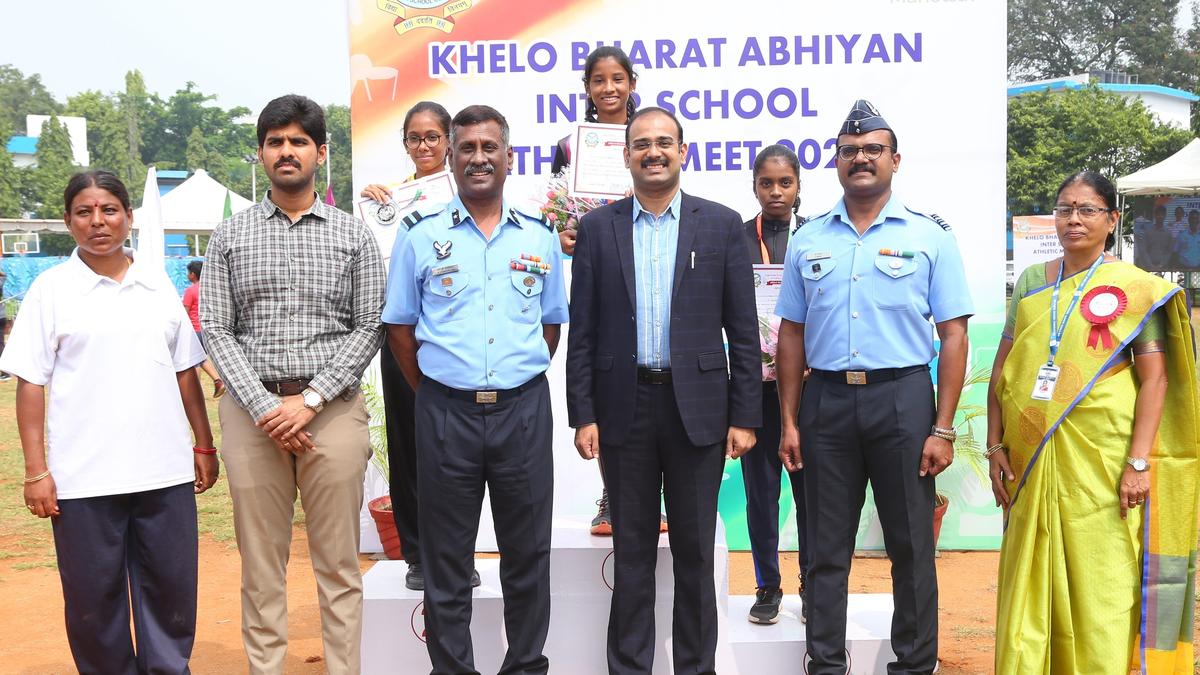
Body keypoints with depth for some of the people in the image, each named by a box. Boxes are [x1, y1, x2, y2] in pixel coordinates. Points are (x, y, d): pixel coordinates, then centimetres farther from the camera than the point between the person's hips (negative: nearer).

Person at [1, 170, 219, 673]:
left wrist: (204, 445, 11)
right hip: (83, 478, -2)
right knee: (94, 598, 6)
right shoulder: (51, 288, 1)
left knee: (171, 589, 8)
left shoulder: (158, 283, 10)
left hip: (165, 470, 2)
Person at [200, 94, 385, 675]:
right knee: (260, 562, 6)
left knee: (338, 561, 4)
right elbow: (216, 329, 3)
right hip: (251, 408, 1)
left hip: (332, 406, -1)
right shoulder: (230, 236, 8)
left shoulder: (353, 235, 6)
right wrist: (265, 406, -10)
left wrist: (310, 400, -9)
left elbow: (368, 328, 1)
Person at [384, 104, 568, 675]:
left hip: (523, 409, 1)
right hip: (446, 412, -1)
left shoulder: (540, 237, 6)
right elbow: (399, 327, 6)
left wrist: (519, 384, 9)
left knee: (527, 552, 10)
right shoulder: (422, 238, 1)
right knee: (446, 557, 8)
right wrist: (433, 393, 5)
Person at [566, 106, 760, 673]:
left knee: (695, 550, 9)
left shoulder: (721, 224, 2)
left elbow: (742, 329, 1)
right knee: (631, 550, 10)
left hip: (698, 407, 0)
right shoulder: (597, 228, 5)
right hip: (624, 407, 1)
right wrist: (583, 415, -3)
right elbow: (582, 332, 3)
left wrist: (745, 416, -3)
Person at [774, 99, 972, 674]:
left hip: (902, 398, -2)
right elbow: (791, 335, 11)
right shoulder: (808, 239, 9)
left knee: (911, 545, 6)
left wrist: (943, 429, -8)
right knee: (827, 547, 9)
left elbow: (953, 336, -1)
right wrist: (789, 422, 5)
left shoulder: (929, 236, 1)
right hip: (827, 400, 2)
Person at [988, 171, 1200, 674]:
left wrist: (1138, 462, -13)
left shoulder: (1135, 289, -1)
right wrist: (996, 446, 5)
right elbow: (1002, 370, 11)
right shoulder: (1030, 283, 11)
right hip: (1031, 459, 4)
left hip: (1103, 461, -4)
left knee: (1102, 587, 0)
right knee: (1029, 585, 9)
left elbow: (1154, 379, -6)